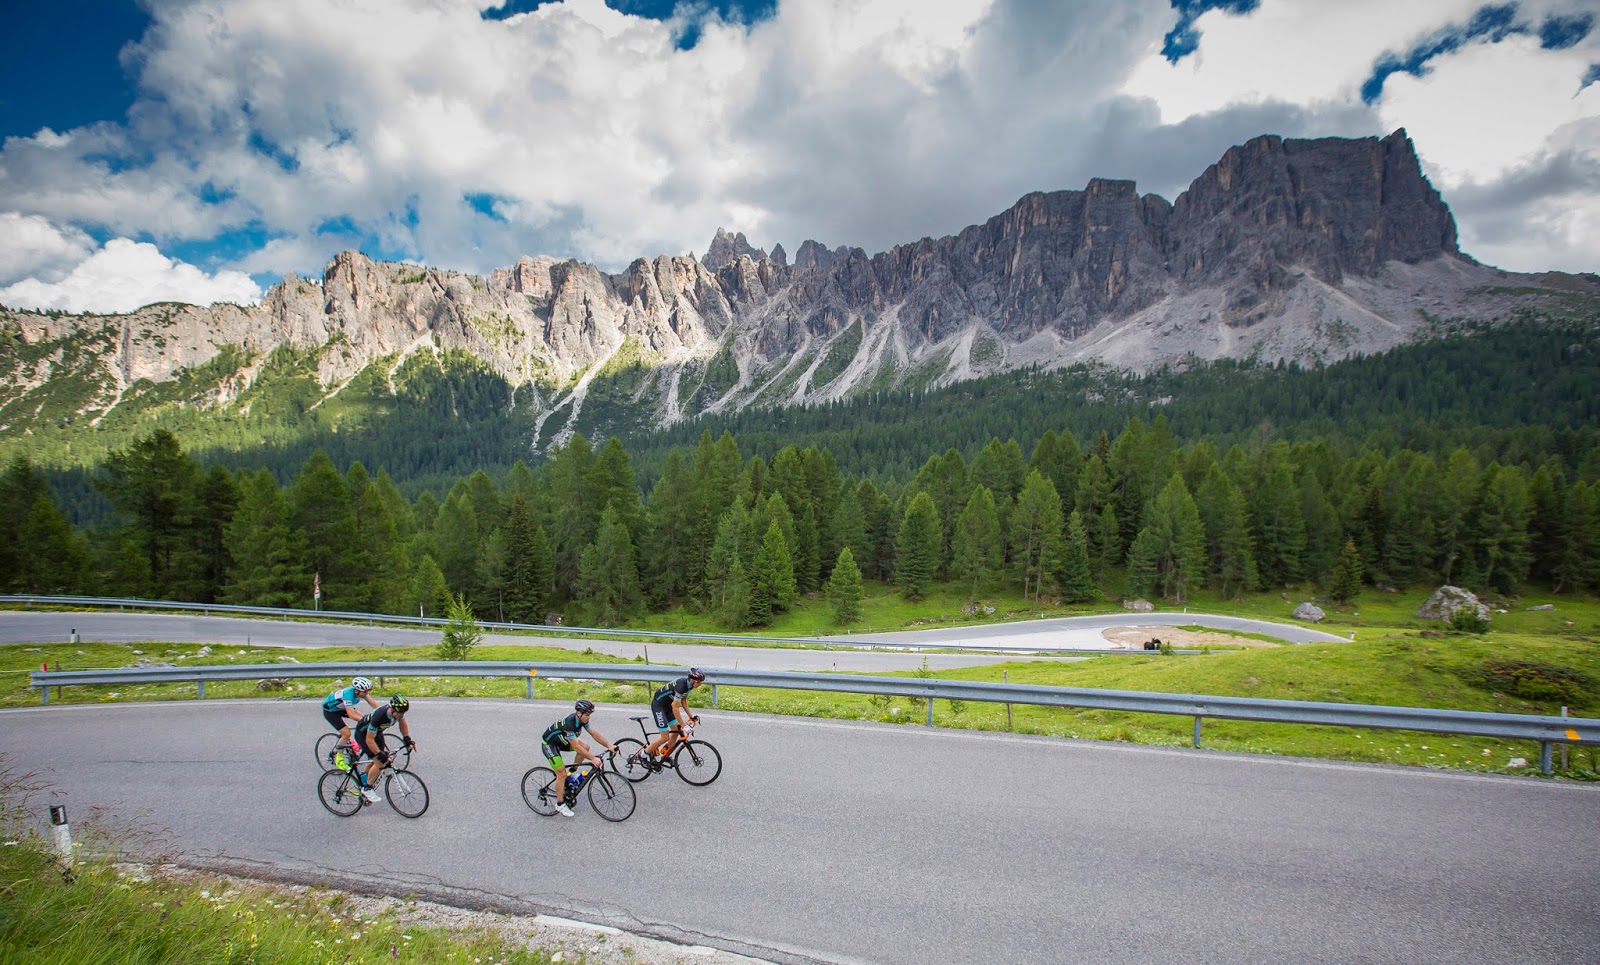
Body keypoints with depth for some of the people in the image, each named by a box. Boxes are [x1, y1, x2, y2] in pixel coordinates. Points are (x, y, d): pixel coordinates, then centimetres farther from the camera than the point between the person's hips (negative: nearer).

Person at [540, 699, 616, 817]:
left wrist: (609, 745, -18)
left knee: (585, 746, -9)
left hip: (561, 741, 8)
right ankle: (560, 804, 6)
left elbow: (594, 733, -7)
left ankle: (572, 773, 8)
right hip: (549, 744, -8)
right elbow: (576, 747, -36)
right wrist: (593, 759, -36)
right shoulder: (569, 723, -36)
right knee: (562, 774, -12)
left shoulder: (582, 719, -12)